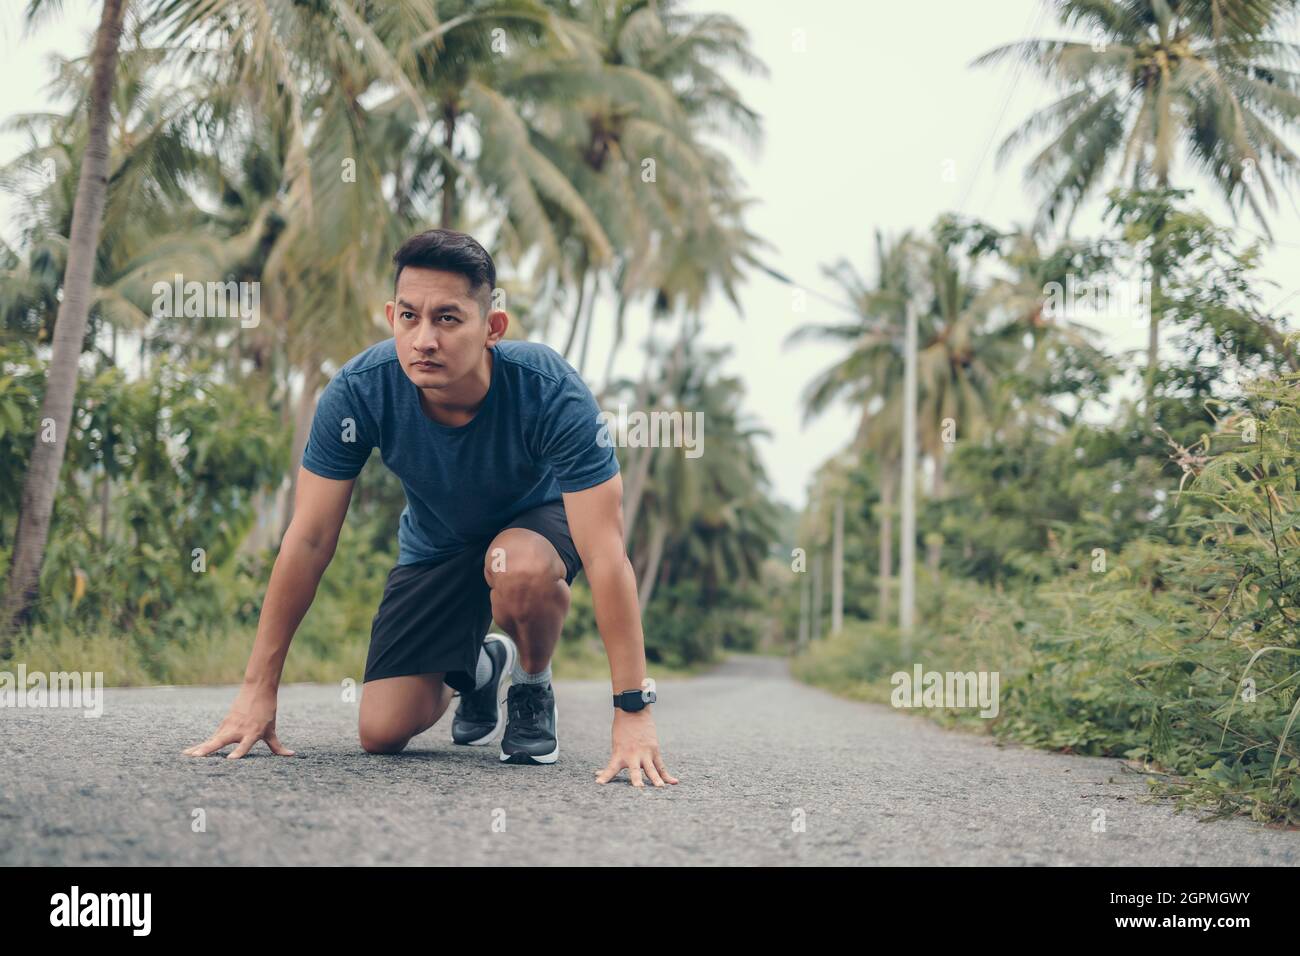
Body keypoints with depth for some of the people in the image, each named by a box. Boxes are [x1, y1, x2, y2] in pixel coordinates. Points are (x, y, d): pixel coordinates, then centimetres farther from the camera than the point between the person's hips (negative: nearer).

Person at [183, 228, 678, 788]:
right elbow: (309, 541, -21)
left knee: (520, 569, -40)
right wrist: (258, 688, -19)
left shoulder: (550, 392, -36)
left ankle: (533, 685, -5)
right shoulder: (358, 392, -30)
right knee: (383, 732, -9)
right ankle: (478, 668, 25)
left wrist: (632, 712, -40)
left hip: (537, 518, -2)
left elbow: (605, 555, -37)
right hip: (437, 542, 3)